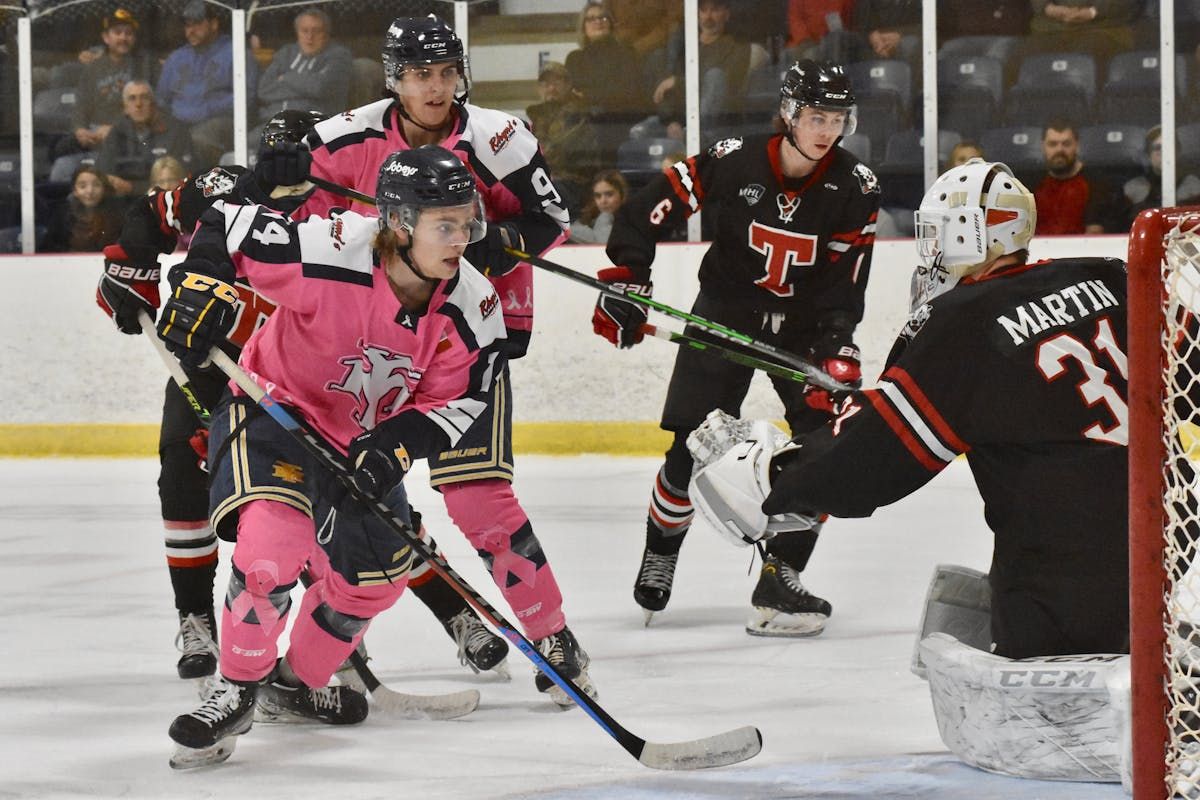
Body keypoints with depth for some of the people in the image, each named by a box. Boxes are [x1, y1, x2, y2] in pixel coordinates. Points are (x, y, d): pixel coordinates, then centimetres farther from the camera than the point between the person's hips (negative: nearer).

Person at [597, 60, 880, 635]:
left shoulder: (855, 188, -13)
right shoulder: (734, 163, -19)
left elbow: (846, 282, -12)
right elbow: (649, 209, -12)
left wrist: (835, 350, -24)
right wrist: (625, 282, -16)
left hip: (803, 326, 2)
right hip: (726, 312, -2)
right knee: (691, 452, -6)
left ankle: (779, 580, -6)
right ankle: (658, 558, 20)